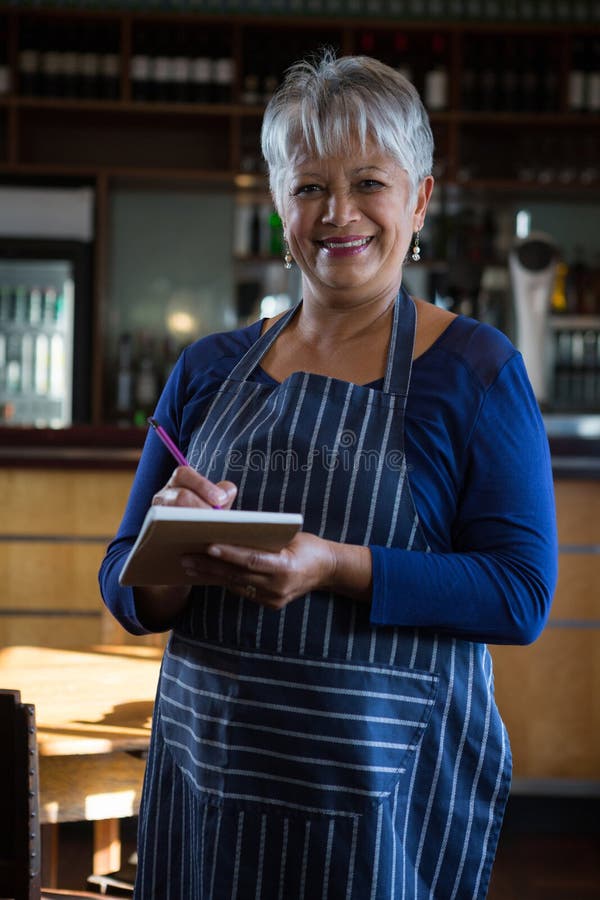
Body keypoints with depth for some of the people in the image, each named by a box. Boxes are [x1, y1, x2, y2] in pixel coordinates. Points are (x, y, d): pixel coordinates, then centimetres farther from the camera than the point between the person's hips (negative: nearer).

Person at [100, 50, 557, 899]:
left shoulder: (474, 368, -2)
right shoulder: (211, 370, 9)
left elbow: (522, 592, -10)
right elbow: (126, 590, 9)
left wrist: (337, 568, -22)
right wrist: (174, 549, -14)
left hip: (388, 789, -3)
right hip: (209, 771, 4)